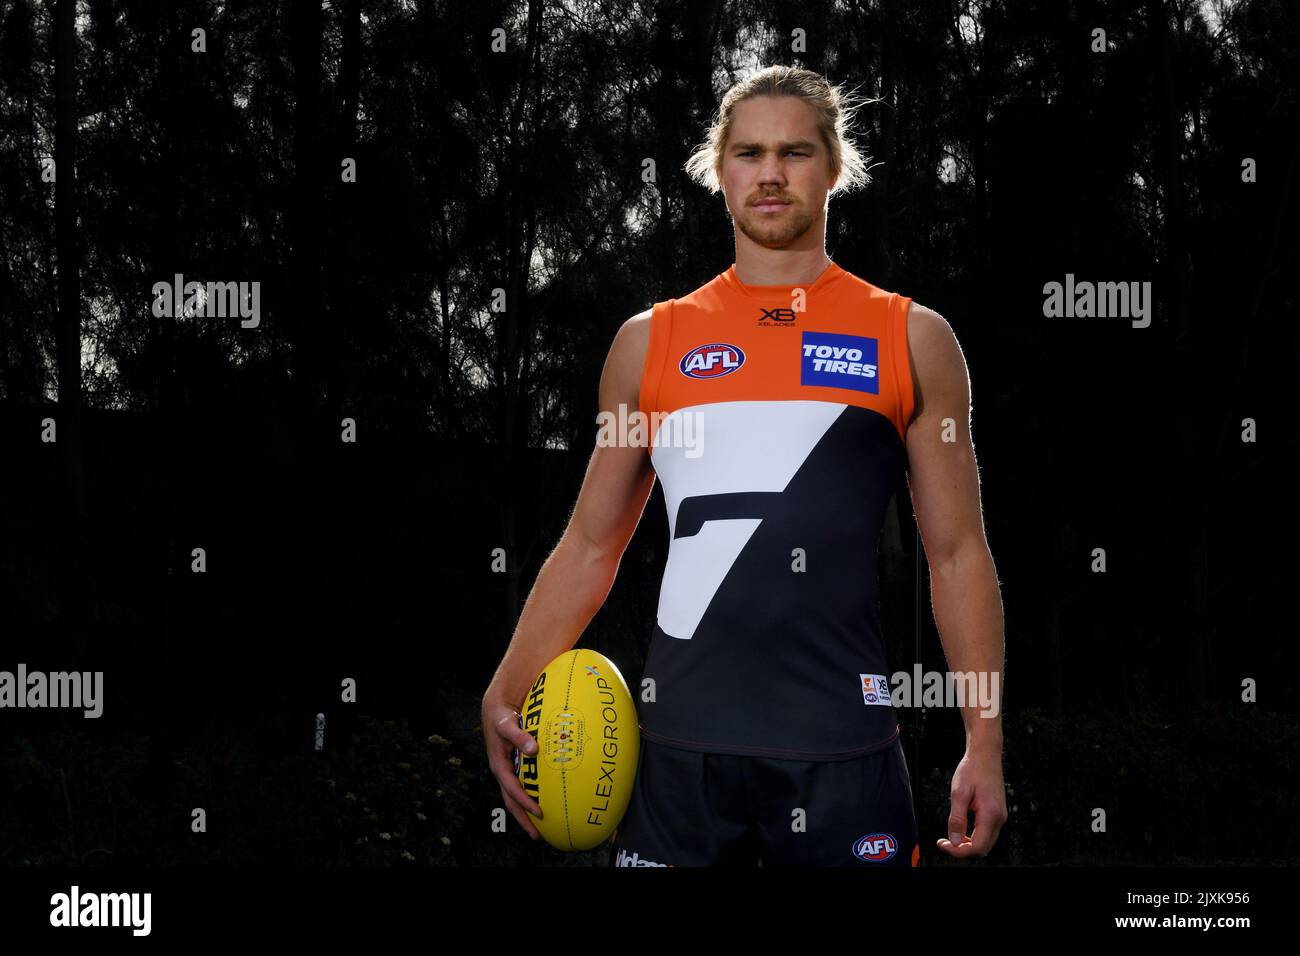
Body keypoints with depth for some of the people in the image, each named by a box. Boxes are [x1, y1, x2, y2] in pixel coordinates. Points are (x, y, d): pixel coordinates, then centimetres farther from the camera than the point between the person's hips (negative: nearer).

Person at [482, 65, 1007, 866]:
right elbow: (590, 546, 13)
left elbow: (958, 555, 5)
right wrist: (507, 695, 2)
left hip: (843, 748, -1)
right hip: (679, 742, 1)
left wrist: (985, 744, -2)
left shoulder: (912, 339, 5)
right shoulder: (651, 341, 10)